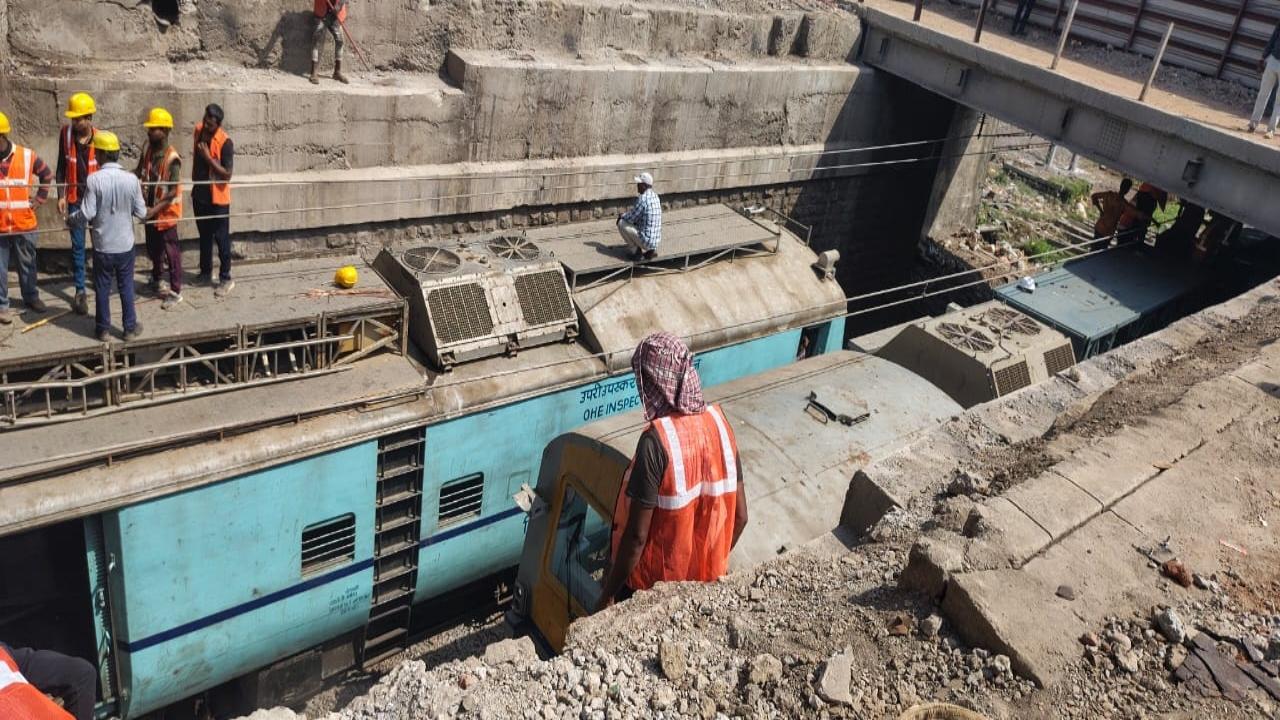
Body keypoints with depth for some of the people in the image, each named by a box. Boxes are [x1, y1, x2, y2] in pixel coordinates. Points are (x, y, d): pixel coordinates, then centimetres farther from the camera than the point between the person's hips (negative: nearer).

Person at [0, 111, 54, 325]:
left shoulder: (27, 156, -4)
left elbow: (47, 175, 13)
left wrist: (40, 199, 7)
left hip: (24, 224, 1)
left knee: (27, 265, 17)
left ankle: (31, 297, 34)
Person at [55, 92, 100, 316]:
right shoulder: (66, 133, -4)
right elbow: (61, 167, 4)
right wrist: (61, 196, -2)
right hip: (75, 199, 2)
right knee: (77, 245, 5)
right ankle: (80, 291, 12)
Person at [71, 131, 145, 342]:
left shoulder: (94, 180, -15)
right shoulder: (131, 179, -8)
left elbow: (87, 214, -14)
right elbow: (141, 213, -2)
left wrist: (71, 218, 7)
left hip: (102, 245, -2)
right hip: (125, 244, 2)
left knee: (102, 288, 11)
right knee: (126, 287, 13)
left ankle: (103, 329, 20)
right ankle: (130, 327, 19)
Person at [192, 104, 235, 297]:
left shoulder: (225, 143, -20)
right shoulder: (198, 130, 1)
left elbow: (227, 174, -21)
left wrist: (208, 157, -27)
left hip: (217, 198, -7)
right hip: (199, 195, 7)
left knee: (221, 239, 2)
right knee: (204, 236, 19)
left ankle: (226, 279, 12)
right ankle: (206, 273, 33)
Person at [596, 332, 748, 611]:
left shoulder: (656, 440, -27)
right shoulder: (719, 423, -8)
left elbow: (637, 535, -24)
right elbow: (739, 515, 0)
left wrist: (607, 595, -12)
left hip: (652, 587, -5)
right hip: (706, 579, 6)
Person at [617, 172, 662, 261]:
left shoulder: (643, 199, -18)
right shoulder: (655, 196, 9)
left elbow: (631, 218, -10)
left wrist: (621, 216, 10)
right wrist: (626, 215, 18)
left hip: (646, 241, -8)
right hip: (656, 240, 8)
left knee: (621, 223, -1)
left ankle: (636, 251, 1)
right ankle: (651, 249, 13)